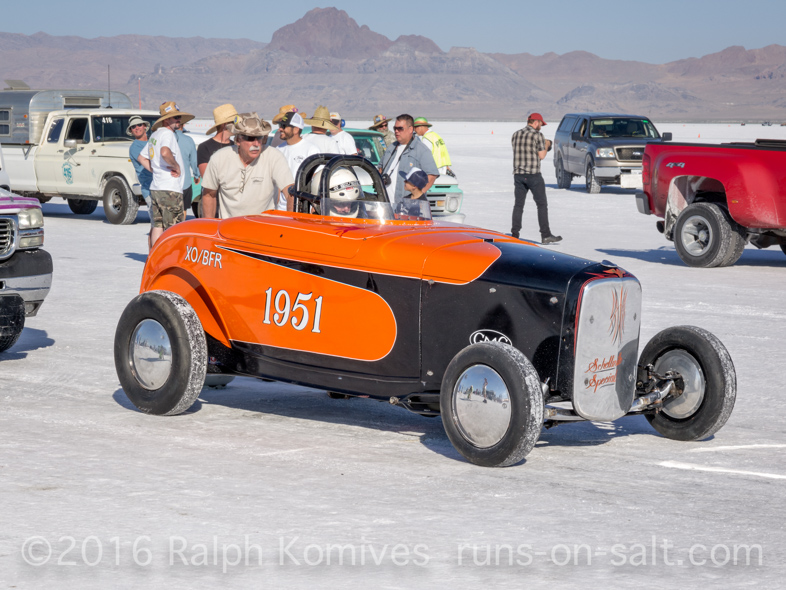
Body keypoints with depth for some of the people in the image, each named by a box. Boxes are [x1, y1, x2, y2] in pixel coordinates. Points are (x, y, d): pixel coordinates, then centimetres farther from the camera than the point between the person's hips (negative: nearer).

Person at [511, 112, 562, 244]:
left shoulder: (516, 135, 10)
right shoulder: (537, 135, -8)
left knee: (518, 205, 8)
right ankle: (545, 235, 0)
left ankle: (514, 234, 3)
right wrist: (546, 146, 12)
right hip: (533, 175, -5)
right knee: (542, 205, 1)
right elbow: (541, 155, -7)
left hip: (518, 174, 5)